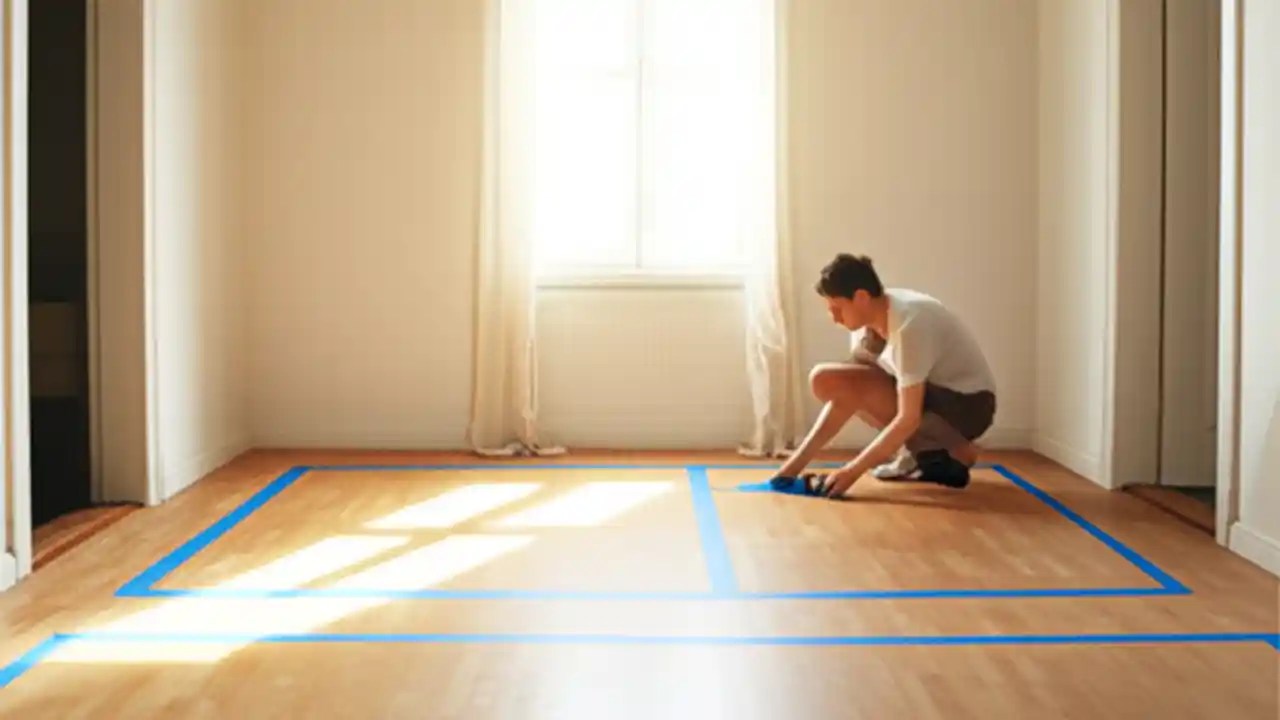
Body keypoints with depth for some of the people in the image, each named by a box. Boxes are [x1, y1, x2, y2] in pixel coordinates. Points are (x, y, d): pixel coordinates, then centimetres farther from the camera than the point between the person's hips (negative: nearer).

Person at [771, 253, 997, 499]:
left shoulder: (909, 324, -29)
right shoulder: (867, 318, -4)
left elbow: (909, 419, -30)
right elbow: (843, 397, -3)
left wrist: (853, 470, -27)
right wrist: (798, 461, -9)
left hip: (968, 405, -8)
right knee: (825, 380, -5)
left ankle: (958, 453, -11)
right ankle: (927, 453, 2)